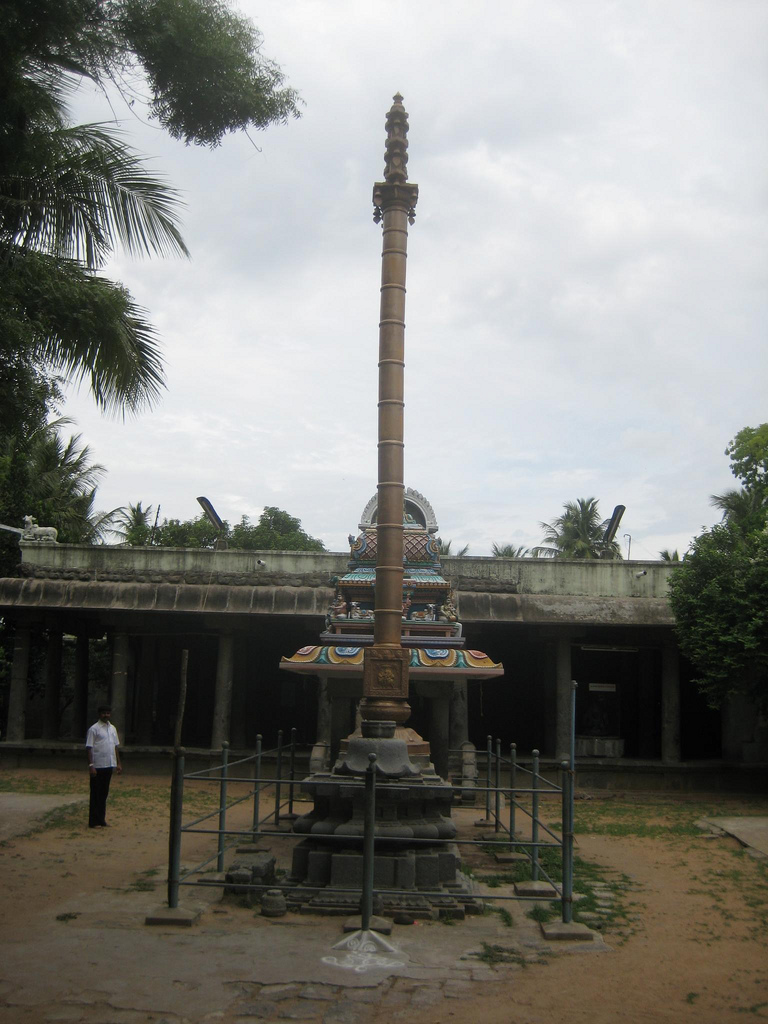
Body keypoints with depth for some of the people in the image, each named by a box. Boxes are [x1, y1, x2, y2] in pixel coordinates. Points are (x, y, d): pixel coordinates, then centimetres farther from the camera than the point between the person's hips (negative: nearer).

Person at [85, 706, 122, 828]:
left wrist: (118, 763, 13)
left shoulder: (112, 728, 13)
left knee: (104, 793, 12)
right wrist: (91, 765, -17)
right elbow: (89, 748, -11)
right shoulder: (94, 729, -8)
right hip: (98, 766, -6)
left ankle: (101, 820, 19)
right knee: (96, 794, -1)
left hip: (109, 765, 6)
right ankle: (94, 822, 5)